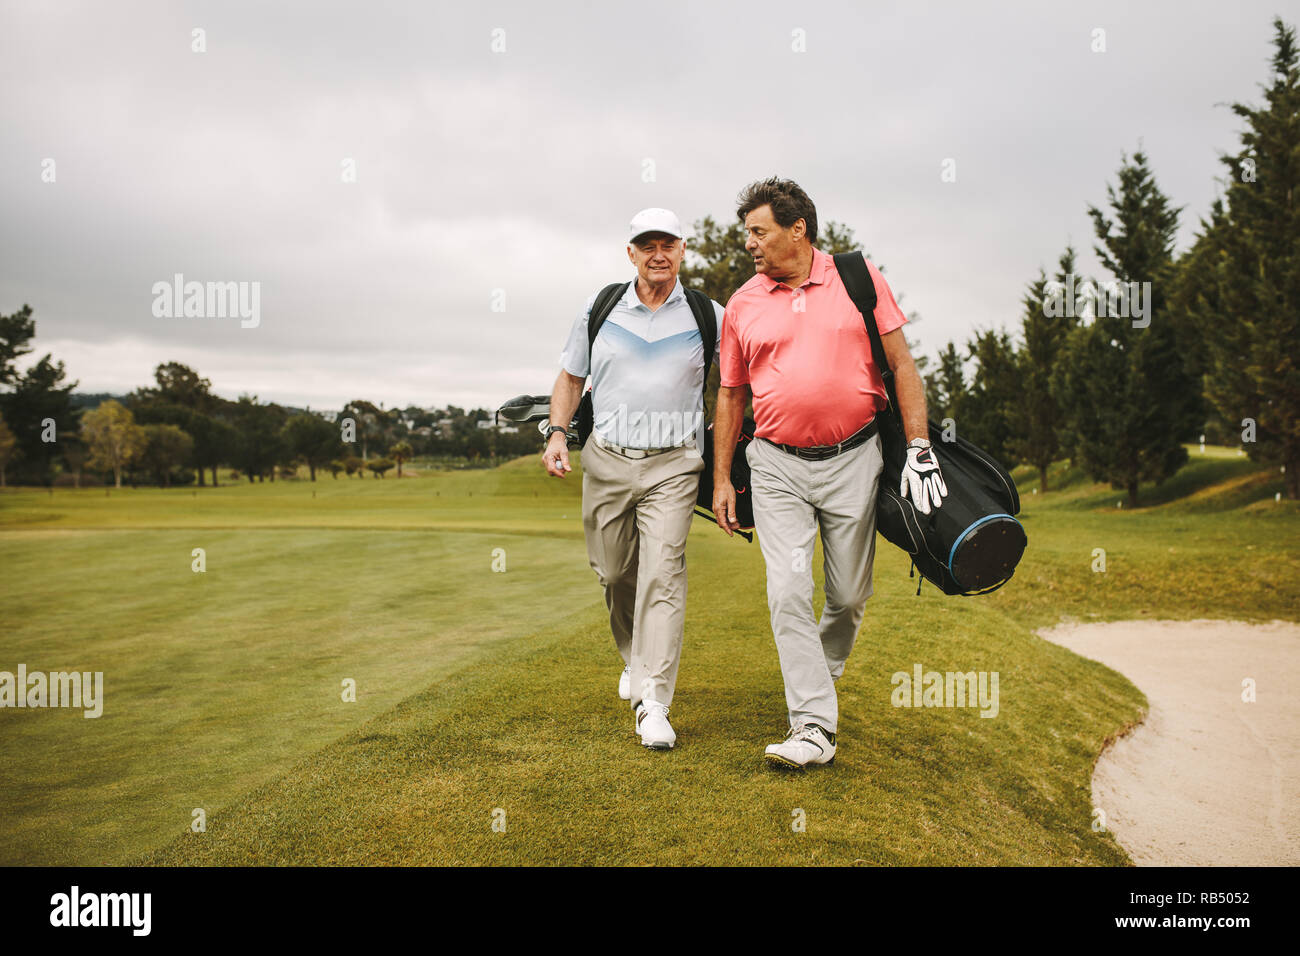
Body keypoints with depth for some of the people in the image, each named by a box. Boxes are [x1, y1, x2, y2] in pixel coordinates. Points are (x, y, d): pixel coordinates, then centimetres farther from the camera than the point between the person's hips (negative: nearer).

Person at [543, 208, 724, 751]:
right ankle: (635, 657, 38)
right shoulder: (599, 310, 6)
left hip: (673, 463, -2)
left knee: (662, 571, -14)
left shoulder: (708, 316, 2)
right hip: (607, 460, 3)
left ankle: (653, 703, -12)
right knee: (613, 572, 10)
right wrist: (557, 432, -1)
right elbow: (571, 376, 15)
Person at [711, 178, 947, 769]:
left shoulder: (859, 278, 1)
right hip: (777, 466, 1)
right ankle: (814, 728, -4)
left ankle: (821, 674, 37)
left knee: (849, 596, 8)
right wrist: (721, 479, 10)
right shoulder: (742, 305, 6)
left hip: (854, 460, 0)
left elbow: (900, 363, 2)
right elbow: (731, 395, 12)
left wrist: (919, 448, -5)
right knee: (789, 595, -9)